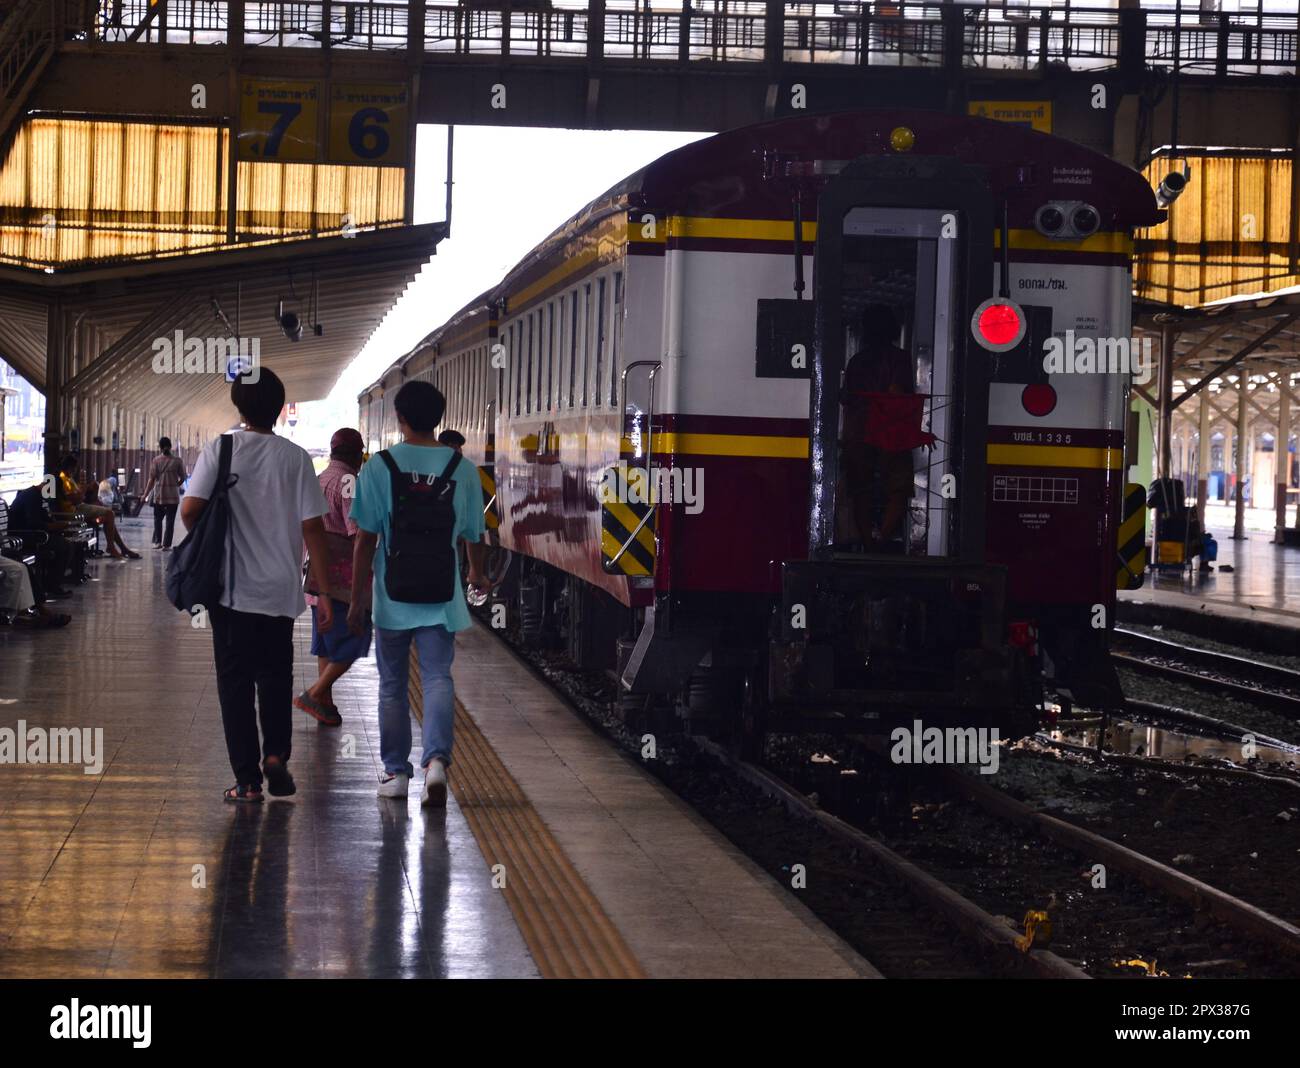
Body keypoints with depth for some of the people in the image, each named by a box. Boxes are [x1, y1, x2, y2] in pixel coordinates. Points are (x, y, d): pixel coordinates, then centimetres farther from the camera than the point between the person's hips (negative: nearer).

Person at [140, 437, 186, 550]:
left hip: (159, 494, 0)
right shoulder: (177, 461, -2)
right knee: (170, 521, 5)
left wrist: (145, 494, 0)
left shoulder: (156, 460, -5)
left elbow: (152, 479, -7)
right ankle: (166, 544, 2)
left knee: (158, 519, 15)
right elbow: (182, 478, 1)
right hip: (173, 495, 0)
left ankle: (157, 541, 8)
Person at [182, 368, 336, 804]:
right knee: (275, 674, 18)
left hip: (231, 588, -1)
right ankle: (276, 754, 1)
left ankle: (247, 780, 5)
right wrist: (323, 592, 0)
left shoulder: (220, 451, -5)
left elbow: (190, 510, -14)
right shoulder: (295, 457, -3)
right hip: (280, 589, 1)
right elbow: (312, 527, -5)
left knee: (235, 680, 7)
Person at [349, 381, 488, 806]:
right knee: (438, 678, 2)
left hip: (392, 596, -1)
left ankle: (396, 772, 18)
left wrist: (356, 599, 0)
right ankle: (436, 759, -20)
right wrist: (477, 573, 28)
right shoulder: (463, 469, 0)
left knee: (392, 685, 11)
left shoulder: (379, 467, -6)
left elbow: (366, 539, -6)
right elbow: (473, 535, 9)